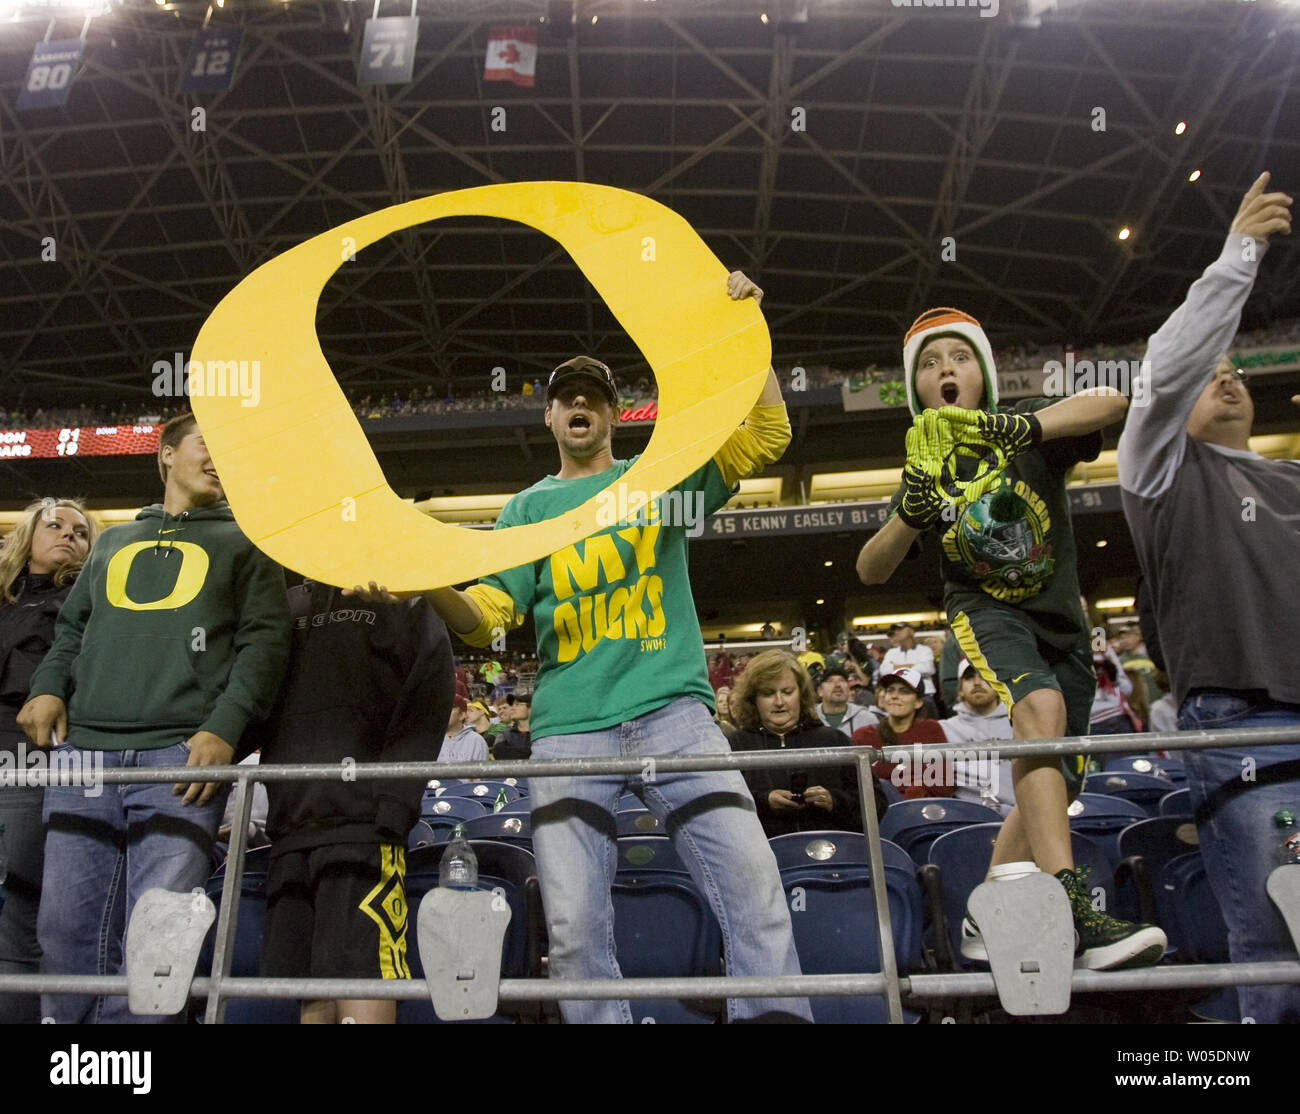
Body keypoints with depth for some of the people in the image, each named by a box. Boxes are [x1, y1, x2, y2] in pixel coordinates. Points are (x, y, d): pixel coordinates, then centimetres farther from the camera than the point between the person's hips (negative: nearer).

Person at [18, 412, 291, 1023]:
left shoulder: (242, 542, 15)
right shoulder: (112, 542, 27)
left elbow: (264, 639, 3)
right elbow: (71, 627, 27)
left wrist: (225, 727, -10)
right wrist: (48, 686, 5)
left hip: (182, 753, -3)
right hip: (83, 747, 4)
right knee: (66, 926, 4)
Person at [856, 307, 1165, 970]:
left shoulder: (1026, 428, -1)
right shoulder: (926, 466, 3)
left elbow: (1114, 401, -22)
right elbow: (870, 571, -6)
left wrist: (1020, 427, -37)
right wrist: (911, 512, -25)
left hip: (1060, 619, 2)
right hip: (985, 610, -2)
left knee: (1053, 789, 6)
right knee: (1042, 705, -34)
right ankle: (1071, 915, -41)